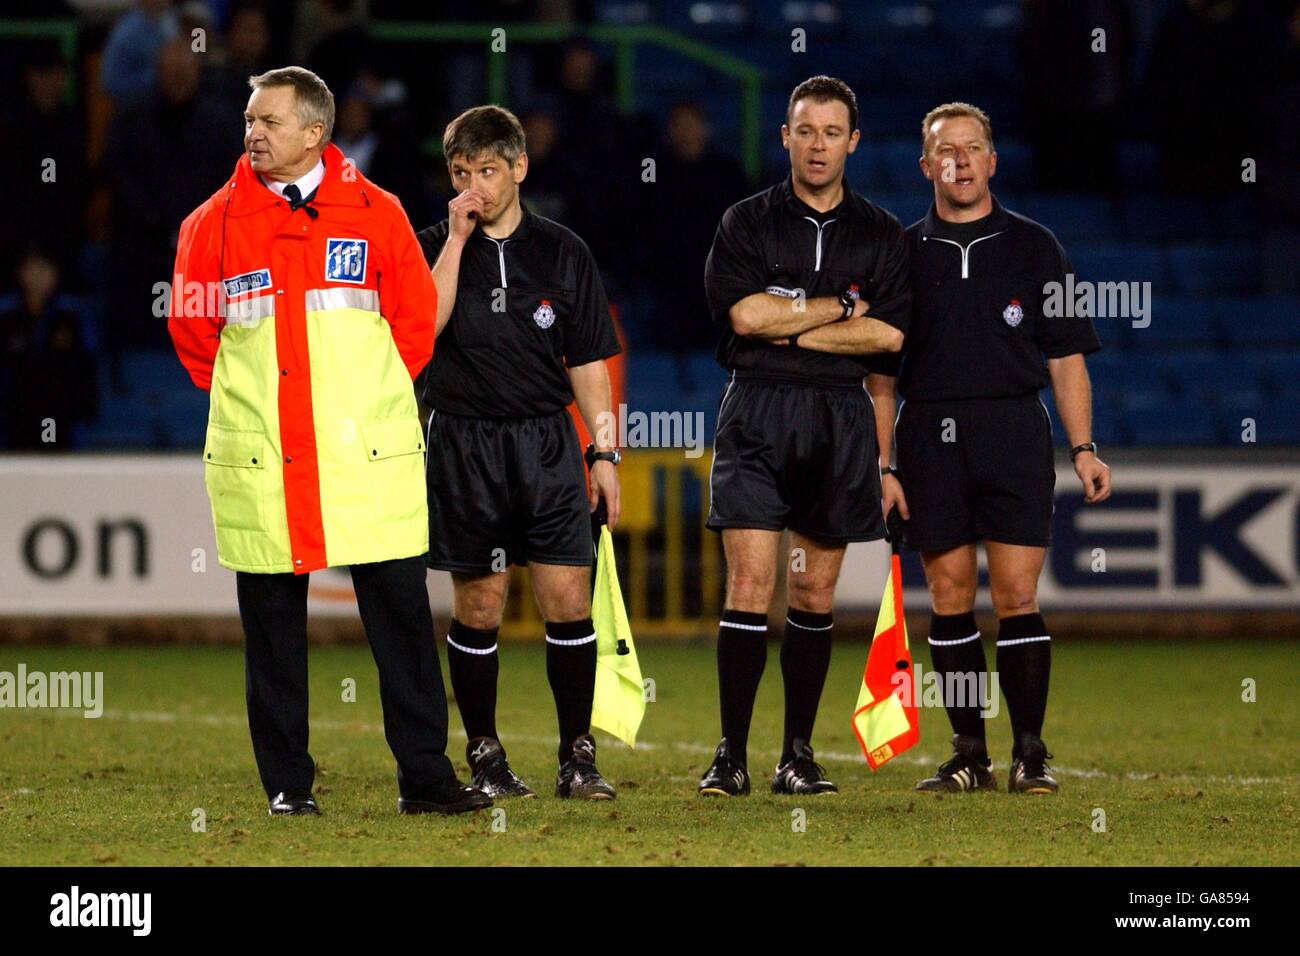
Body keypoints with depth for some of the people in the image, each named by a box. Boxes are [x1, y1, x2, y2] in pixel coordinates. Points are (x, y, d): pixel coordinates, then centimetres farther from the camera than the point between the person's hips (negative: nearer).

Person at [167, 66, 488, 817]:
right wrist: (244, 395, 12)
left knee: (400, 608, -3)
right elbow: (191, 328, 14)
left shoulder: (375, 213, 4)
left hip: (366, 450, -1)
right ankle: (287, 782, 11)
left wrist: (372, 394, 8)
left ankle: (424, 775, 2)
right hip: (257, 458, 1)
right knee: (273, 620, 3)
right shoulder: (215, 222, 6)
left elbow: (417, 315, 10)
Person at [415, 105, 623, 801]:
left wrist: (603, 451, 5)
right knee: (479, 606, 2)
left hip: (547, 440, 1)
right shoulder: (433, 248, 5)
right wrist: (457, 239, -14)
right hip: (465, 447, -1)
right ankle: (485, 758, 12)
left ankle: (577, 757, 3)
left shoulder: (562, 252, 8)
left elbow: (588, 361, 10)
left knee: (569, 600, -5)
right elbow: (422, 326, -14)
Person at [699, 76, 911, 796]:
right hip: (757, 415, -2)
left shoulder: (881, 234, 10)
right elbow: (744, 312, -10)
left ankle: (798, 755, 12)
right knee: (750, 583, -11)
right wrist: (843, 306, -5)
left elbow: (890, 333, -3)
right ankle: (731, 755, -8)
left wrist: (789, 327, -7)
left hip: (841, 419, 2)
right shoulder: (746, 223, 5)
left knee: (815, 594, 5)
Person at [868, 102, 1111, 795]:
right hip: (930, 438, 1)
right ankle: (968, 754, 7)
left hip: (1014, 432, -1)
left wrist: (1084, 450, 0)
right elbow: (880, 371, 10)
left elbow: (1066, 357, 9)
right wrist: (881, 465, 2)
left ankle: (1030, 755, -2)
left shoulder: (1033, 246, 9)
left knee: (1016, 598, -7)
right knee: (950, 599, 1)